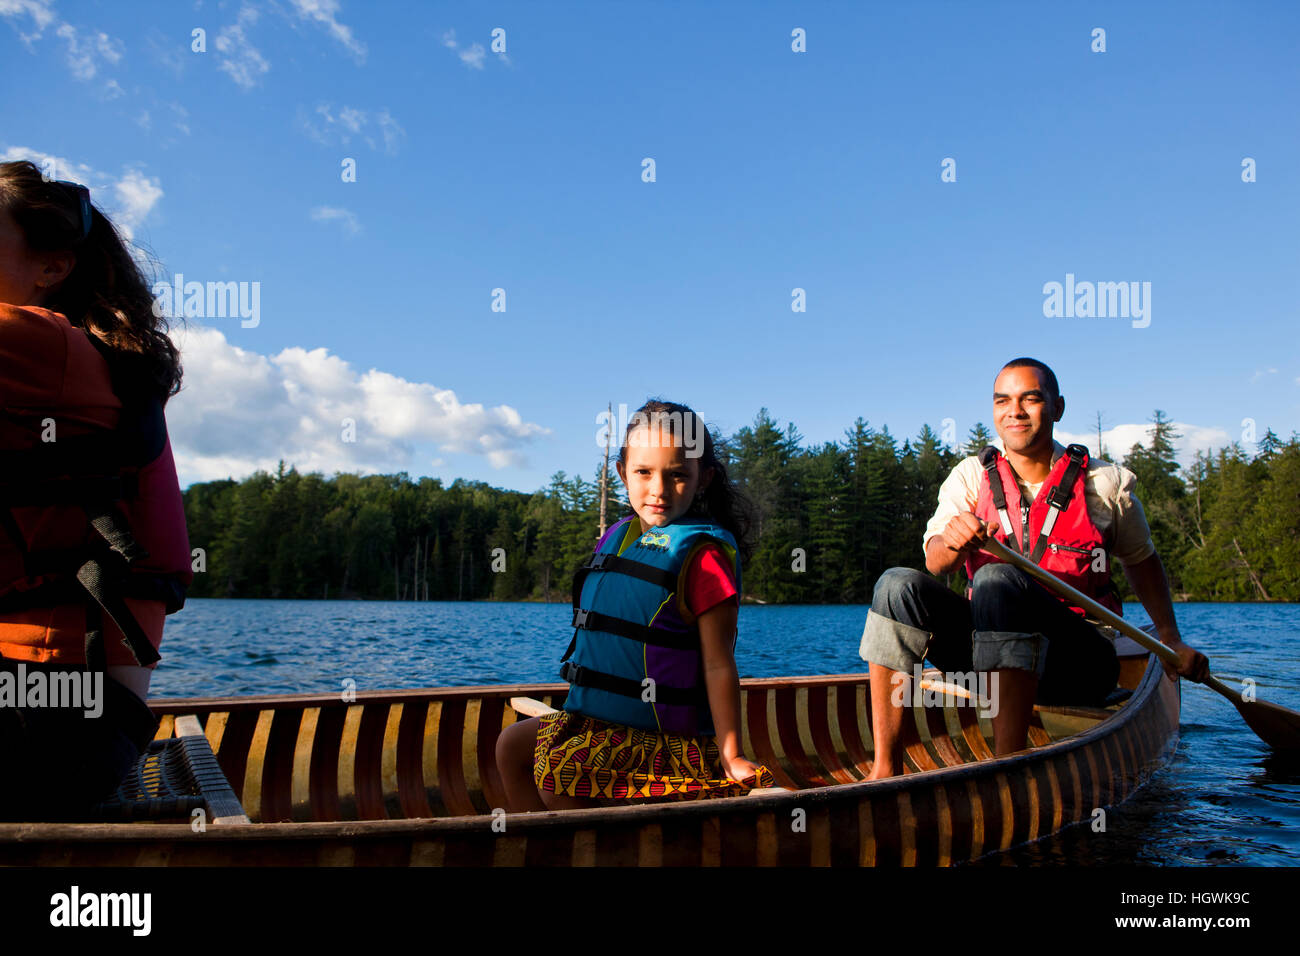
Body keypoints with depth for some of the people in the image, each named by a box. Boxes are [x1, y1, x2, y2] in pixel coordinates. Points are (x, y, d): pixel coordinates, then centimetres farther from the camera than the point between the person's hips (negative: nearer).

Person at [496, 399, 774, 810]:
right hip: (600, 719, 9)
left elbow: (718, 665, -18)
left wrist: (730, 758, -18)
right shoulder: (617, 537, 7)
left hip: (668, 736, -9)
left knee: (558, 771, -22)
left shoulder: (702, 554, -17)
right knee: (513, 745, 10)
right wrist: (582, 705, 23)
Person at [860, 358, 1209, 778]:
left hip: (1080, 664, -2)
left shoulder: (1105, 484, 2)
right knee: (900, 585, -22)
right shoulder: (972, 476, 4)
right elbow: (935, 562, -12)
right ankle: (885, 768, -26)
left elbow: (1140, 559, 19)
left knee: (997, 579, -32)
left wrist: (1171, 640, 12)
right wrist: (952, 542, -35)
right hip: (991, 653, 3)